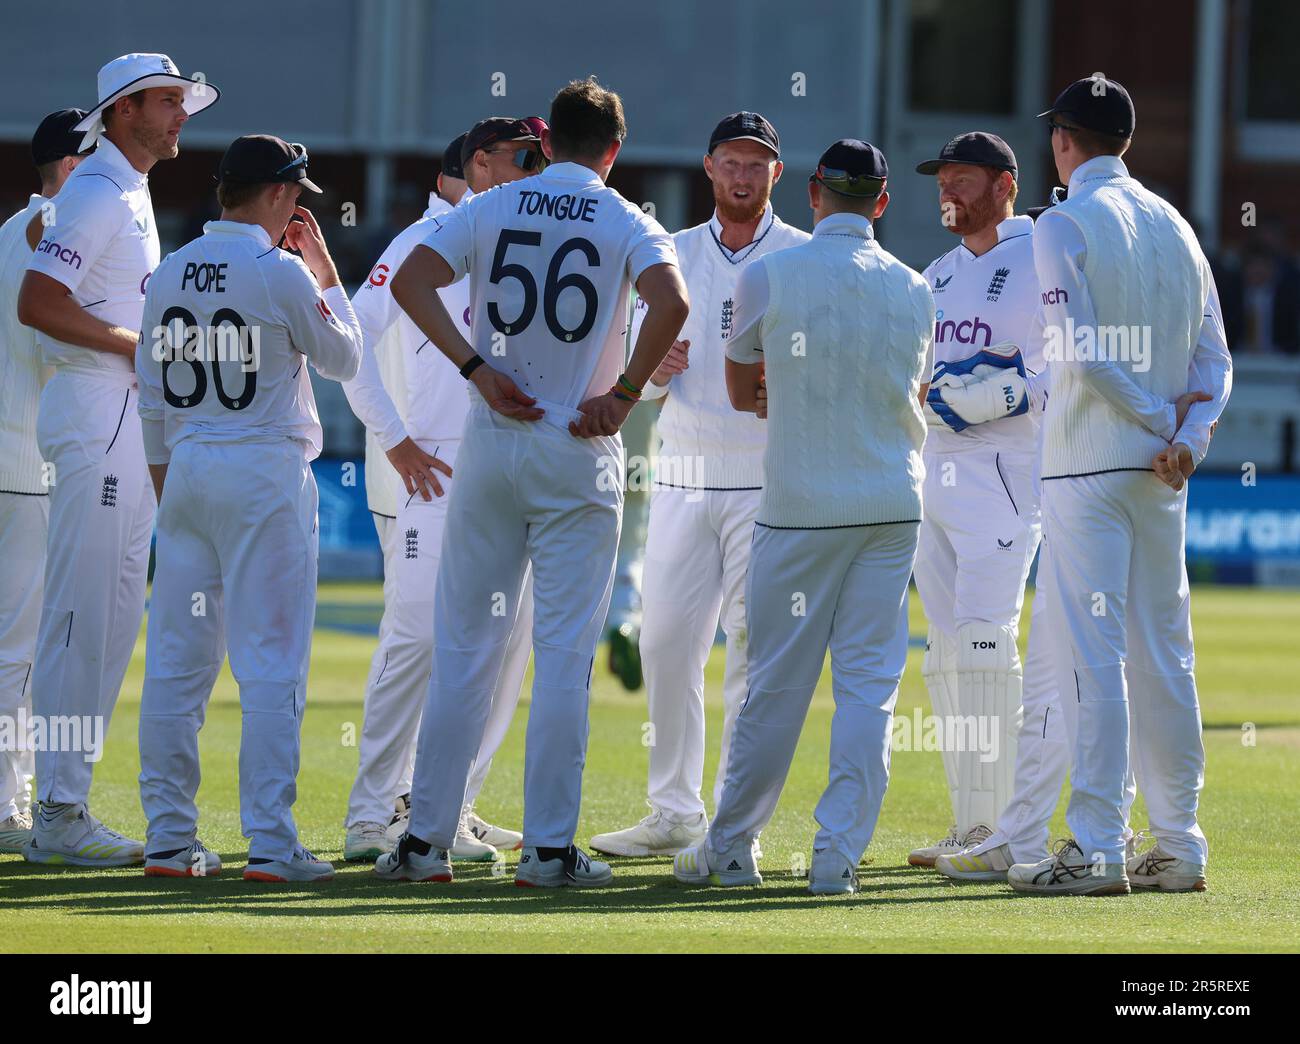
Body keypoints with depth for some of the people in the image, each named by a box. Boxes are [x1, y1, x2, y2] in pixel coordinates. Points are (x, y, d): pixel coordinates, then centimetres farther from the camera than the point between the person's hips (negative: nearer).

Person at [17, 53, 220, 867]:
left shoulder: (131, 194, 18)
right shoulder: (97, 194, -12)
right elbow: (37, 304, -21)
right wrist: (137, 343, -17)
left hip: (133, 417, 10)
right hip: (95, 412, -10)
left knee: (113, 617, 11)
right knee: (86, 617, -10)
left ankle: (62, 809, 14)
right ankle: (61, 814, -10)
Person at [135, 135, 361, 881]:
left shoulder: (169, 274, 8)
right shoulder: (280, 273, -11)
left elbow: (153, 399, 13)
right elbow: (345, 359, 2)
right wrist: (327, 273, 11)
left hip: (185, 475, 6)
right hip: (266, 475, -6)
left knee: (177, 661, 8)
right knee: (271, 662, -5)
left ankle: (170, 839, 9)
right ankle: (271, 843, -9)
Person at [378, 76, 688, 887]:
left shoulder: (490, 210, 4)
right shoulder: (627, 224, -2)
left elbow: (411, 281, -9)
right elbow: (671, 302, -21)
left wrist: (476, 368, -7)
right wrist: (626, 394, -12)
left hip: (491, 445, 2)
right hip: (581, 455, -2)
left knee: (465, 646, 8)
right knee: (566, 653, 1)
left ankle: (427, 838, 7)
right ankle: (550, 849, -1)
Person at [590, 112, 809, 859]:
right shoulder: (674, 256, 13)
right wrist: (656, 368, -8)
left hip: (771, 479, -4)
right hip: (684, 479, 4)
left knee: (752, 650, -6)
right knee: (665, 642, 3)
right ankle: (674, 814, 13)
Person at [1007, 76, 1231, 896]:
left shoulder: (1065, 225, -8)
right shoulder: (1175, 225, 13)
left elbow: (1080, 349, -18)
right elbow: (1215, 356, 8)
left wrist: (1161, 420, -8)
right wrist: (1188, 436, -4)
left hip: (1088, 466, -6)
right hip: (1163, 471, 6)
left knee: (1096, 656, -7)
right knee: (1164, 654, 10)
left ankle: (1097, 849, -10)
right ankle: (1179, 848, 11)